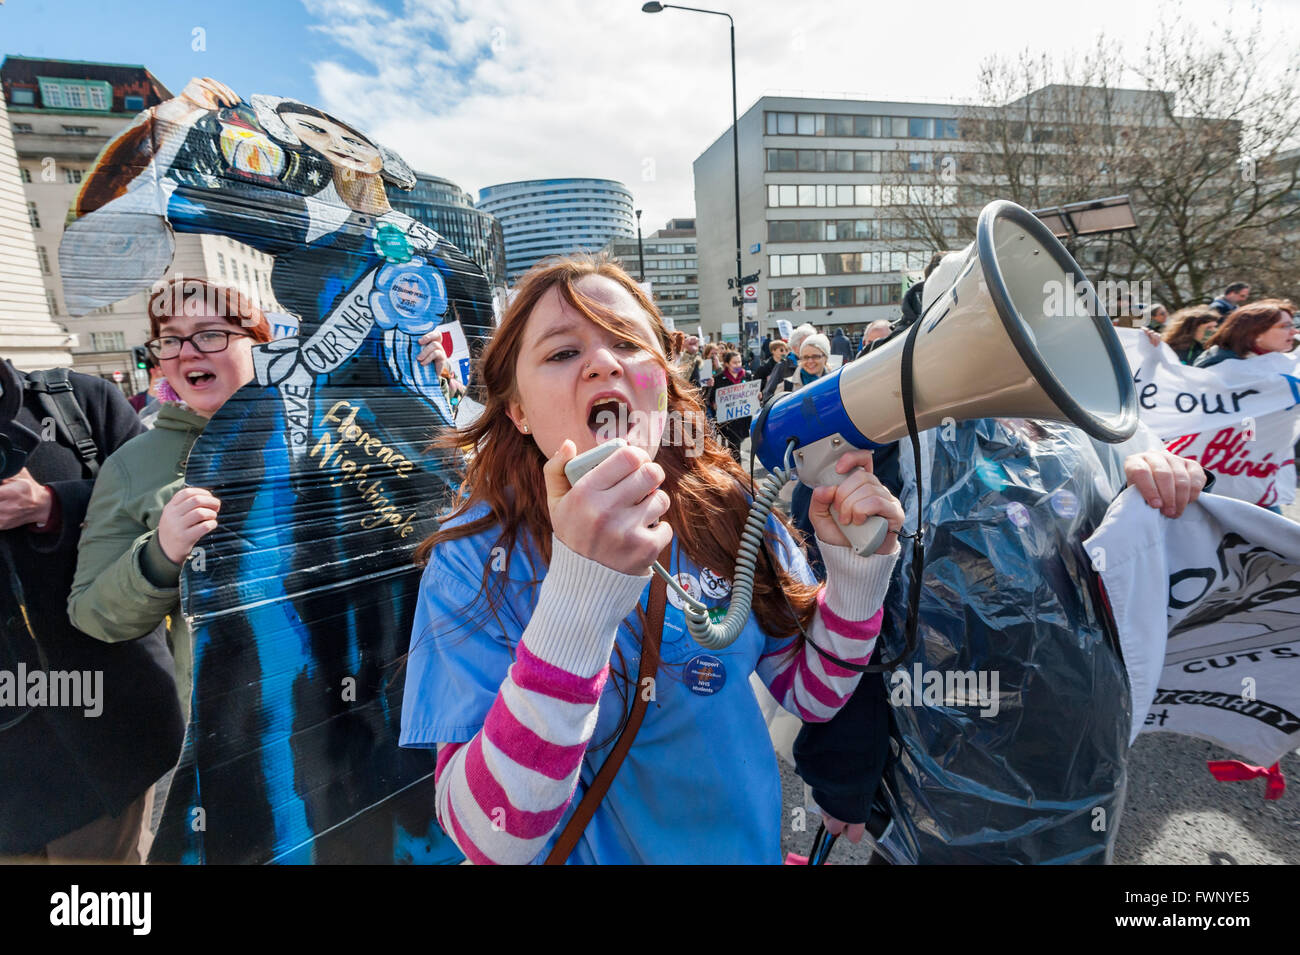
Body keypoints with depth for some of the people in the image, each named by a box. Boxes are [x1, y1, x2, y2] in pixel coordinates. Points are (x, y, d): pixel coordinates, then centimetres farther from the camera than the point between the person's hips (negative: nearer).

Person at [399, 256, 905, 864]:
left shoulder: (725, 508, -14)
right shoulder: (474, 561, -22)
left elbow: (810, 694, -5)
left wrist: (857, 569, -21)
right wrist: (580, 591, -40)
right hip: (590, 852, -2)